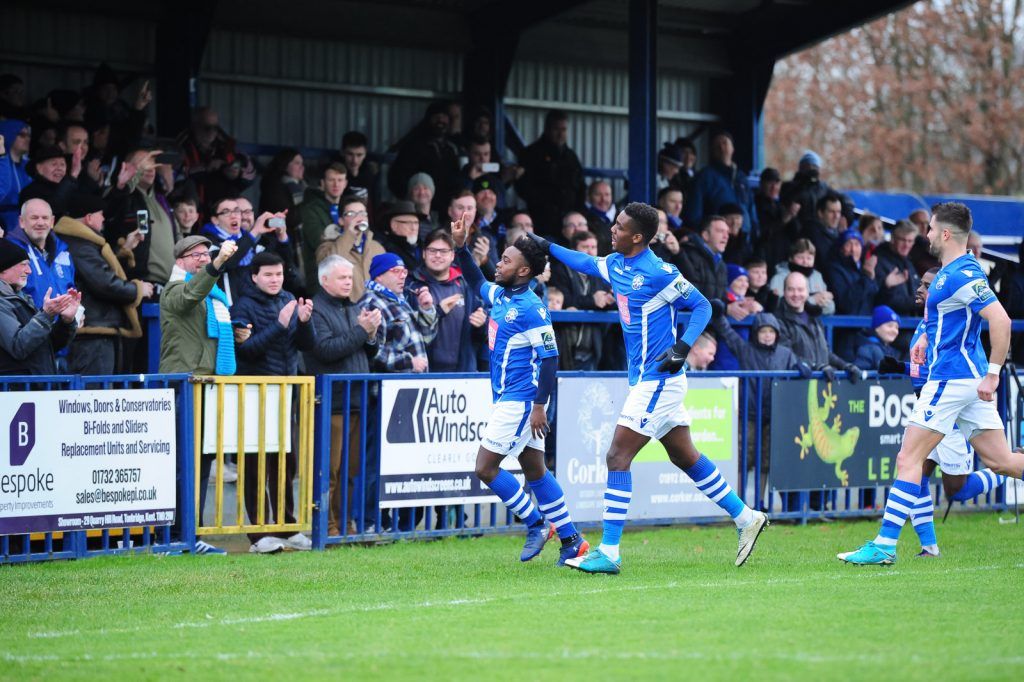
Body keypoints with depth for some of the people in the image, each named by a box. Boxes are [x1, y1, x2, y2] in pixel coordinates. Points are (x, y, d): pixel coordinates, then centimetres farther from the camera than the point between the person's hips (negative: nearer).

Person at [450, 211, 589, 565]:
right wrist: (461, 246, 17)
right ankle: (571, 542, 15)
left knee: (485, 468, -7)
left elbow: (550, 357, -19)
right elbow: (477, 281, 29)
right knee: (535, 471, 11)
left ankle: (535, 524, 5)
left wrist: (540, 405, -21)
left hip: (521, 400, -9)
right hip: (507, 399, 9)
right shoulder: (499, 296, 8)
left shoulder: (531, 309, -17)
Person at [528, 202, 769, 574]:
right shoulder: (615, 265, 7)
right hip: (646, 380, 9)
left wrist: (682, 348, -21)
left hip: (657, 380, -9)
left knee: (618, 458, -11)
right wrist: (547, 246, 29)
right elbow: (584, 263, 29)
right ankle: (746, 519, 26)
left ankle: (608, 553, -10)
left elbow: (702, 306, -11)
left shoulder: (659, 273, -17)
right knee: (685, 457, 16)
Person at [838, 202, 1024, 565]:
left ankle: (884, 545, -5)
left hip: (951, 380, -10)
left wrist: (992, 374, -23)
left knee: (909, 459, -6)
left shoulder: (962, 275, -18)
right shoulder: (949, 271, 14)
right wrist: (927, 336, 17)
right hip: (968, 378, 10)